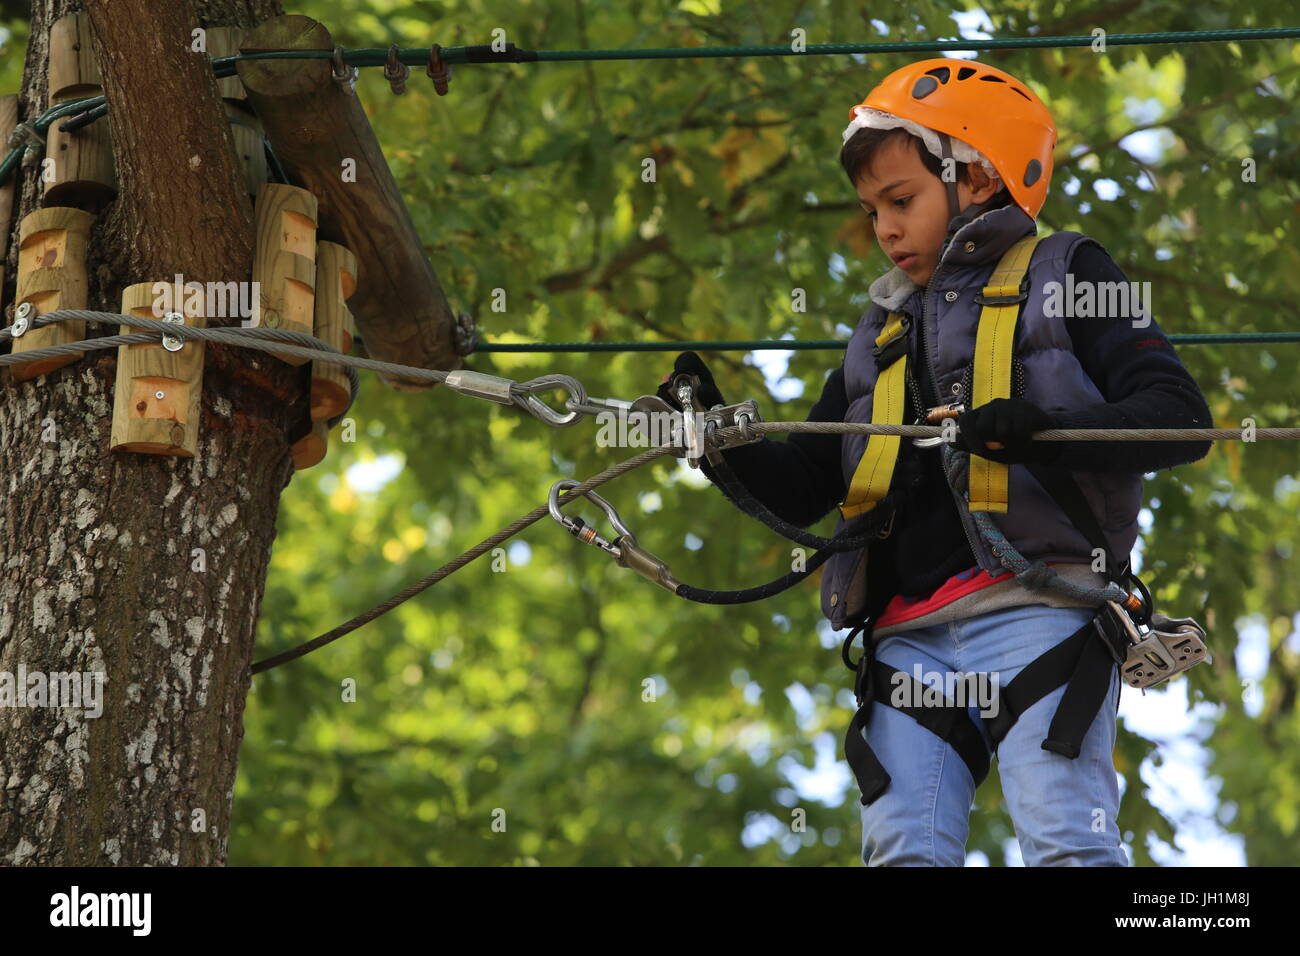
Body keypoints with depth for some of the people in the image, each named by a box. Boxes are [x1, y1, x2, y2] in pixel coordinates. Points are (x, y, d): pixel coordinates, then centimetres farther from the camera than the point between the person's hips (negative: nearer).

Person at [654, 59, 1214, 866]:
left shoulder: (1060, 277, 8)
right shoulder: (884, 332, 26)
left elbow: (1181, 419, -3)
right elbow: (802, 491, 25)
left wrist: (1042, 429, -18)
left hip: (1034, 612, -5)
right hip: (909, 639, 6)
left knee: (1066, 846, -15)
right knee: (904, 852, -5)